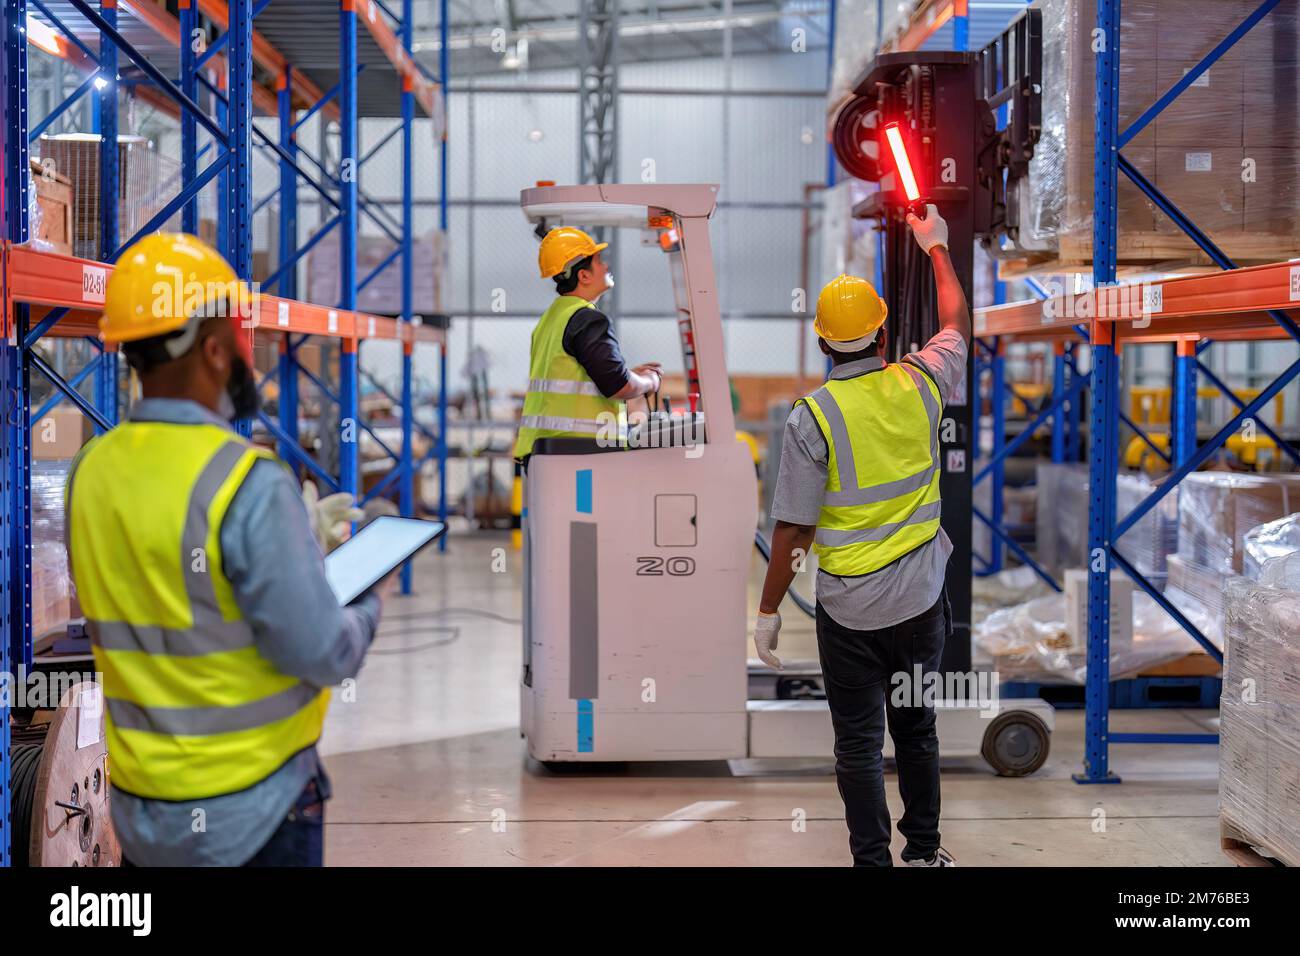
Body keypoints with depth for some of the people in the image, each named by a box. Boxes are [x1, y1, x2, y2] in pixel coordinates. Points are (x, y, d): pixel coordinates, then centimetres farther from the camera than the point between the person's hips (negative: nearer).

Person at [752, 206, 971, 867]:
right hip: (922, 600, 4)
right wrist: (937, 248, 32)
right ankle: (923, 850, 30)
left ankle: (873, 861, 9)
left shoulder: (812, 416, -15)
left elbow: (792, 529, -14)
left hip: (849, 611, -4)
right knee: (917, 729, 18)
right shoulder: (920, 385, -5)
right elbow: (958, 325, 18)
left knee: (859, 744, 5)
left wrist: (767, 612, -4)